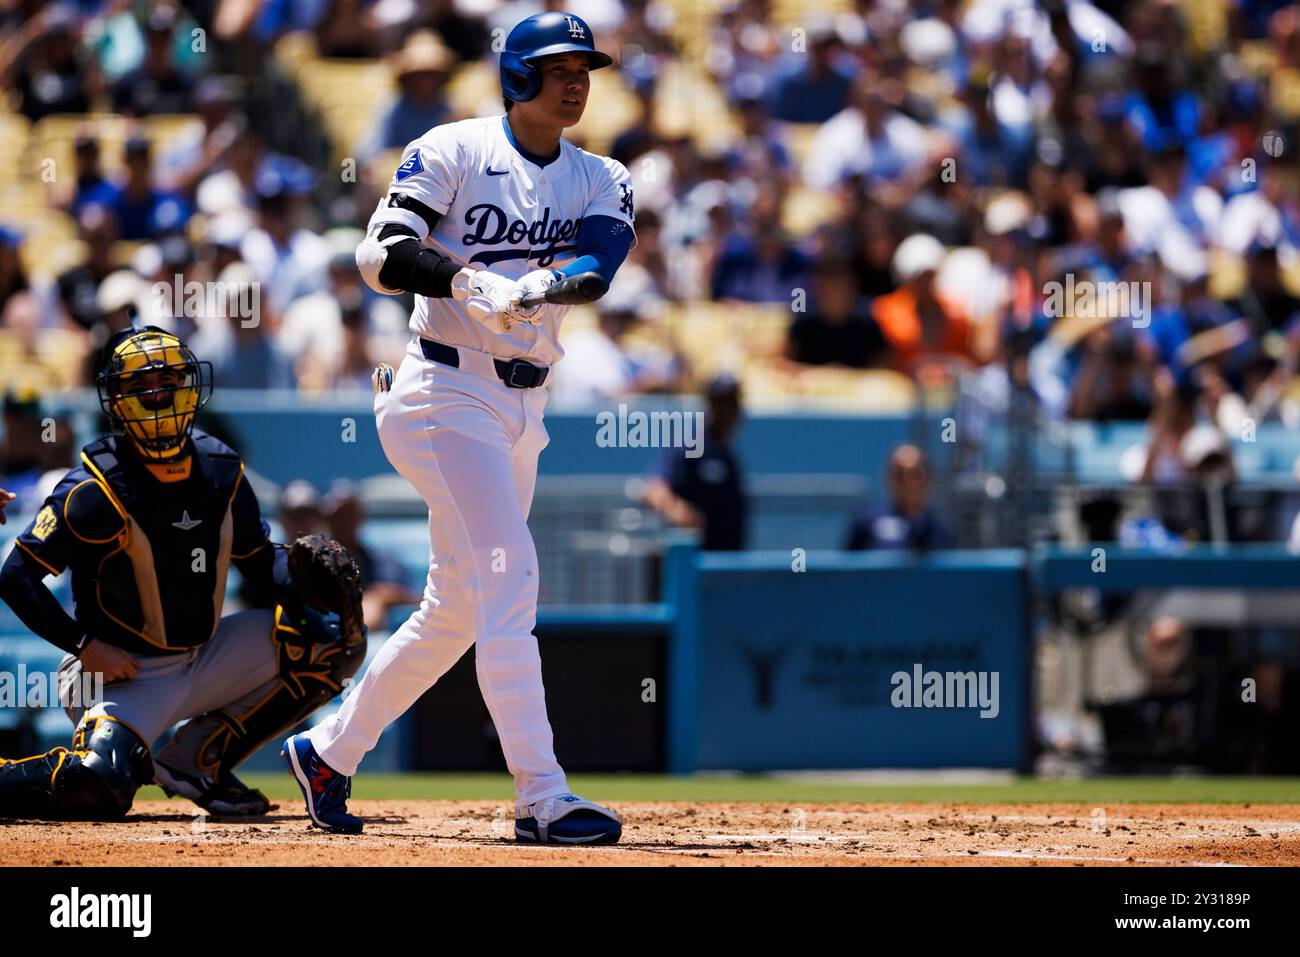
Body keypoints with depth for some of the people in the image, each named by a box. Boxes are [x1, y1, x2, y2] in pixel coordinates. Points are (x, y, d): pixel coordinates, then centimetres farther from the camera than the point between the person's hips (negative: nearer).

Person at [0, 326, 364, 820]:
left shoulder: (221, 470, 1)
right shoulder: (98, 489, -17)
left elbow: (259, 556, 12)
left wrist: (299, 593, -8)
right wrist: (85, 646, -21)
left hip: (205, 658, 7)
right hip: (122, 669, -7)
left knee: (337, 642, 0)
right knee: (97, 787, -34)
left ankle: (198, 758, 2)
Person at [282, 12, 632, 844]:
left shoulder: (600, 180, 10)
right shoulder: (454, 152, -5)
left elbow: (603, 252, -11)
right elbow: (381, 253, -15)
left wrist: (533, 285, -33)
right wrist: (471, 282, -33)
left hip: (522, 410, 7)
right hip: (448, 394, -7)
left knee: (458, 609, 13)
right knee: (509, 576, -18)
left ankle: (328, 750, 29)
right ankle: (541, 798, -23)